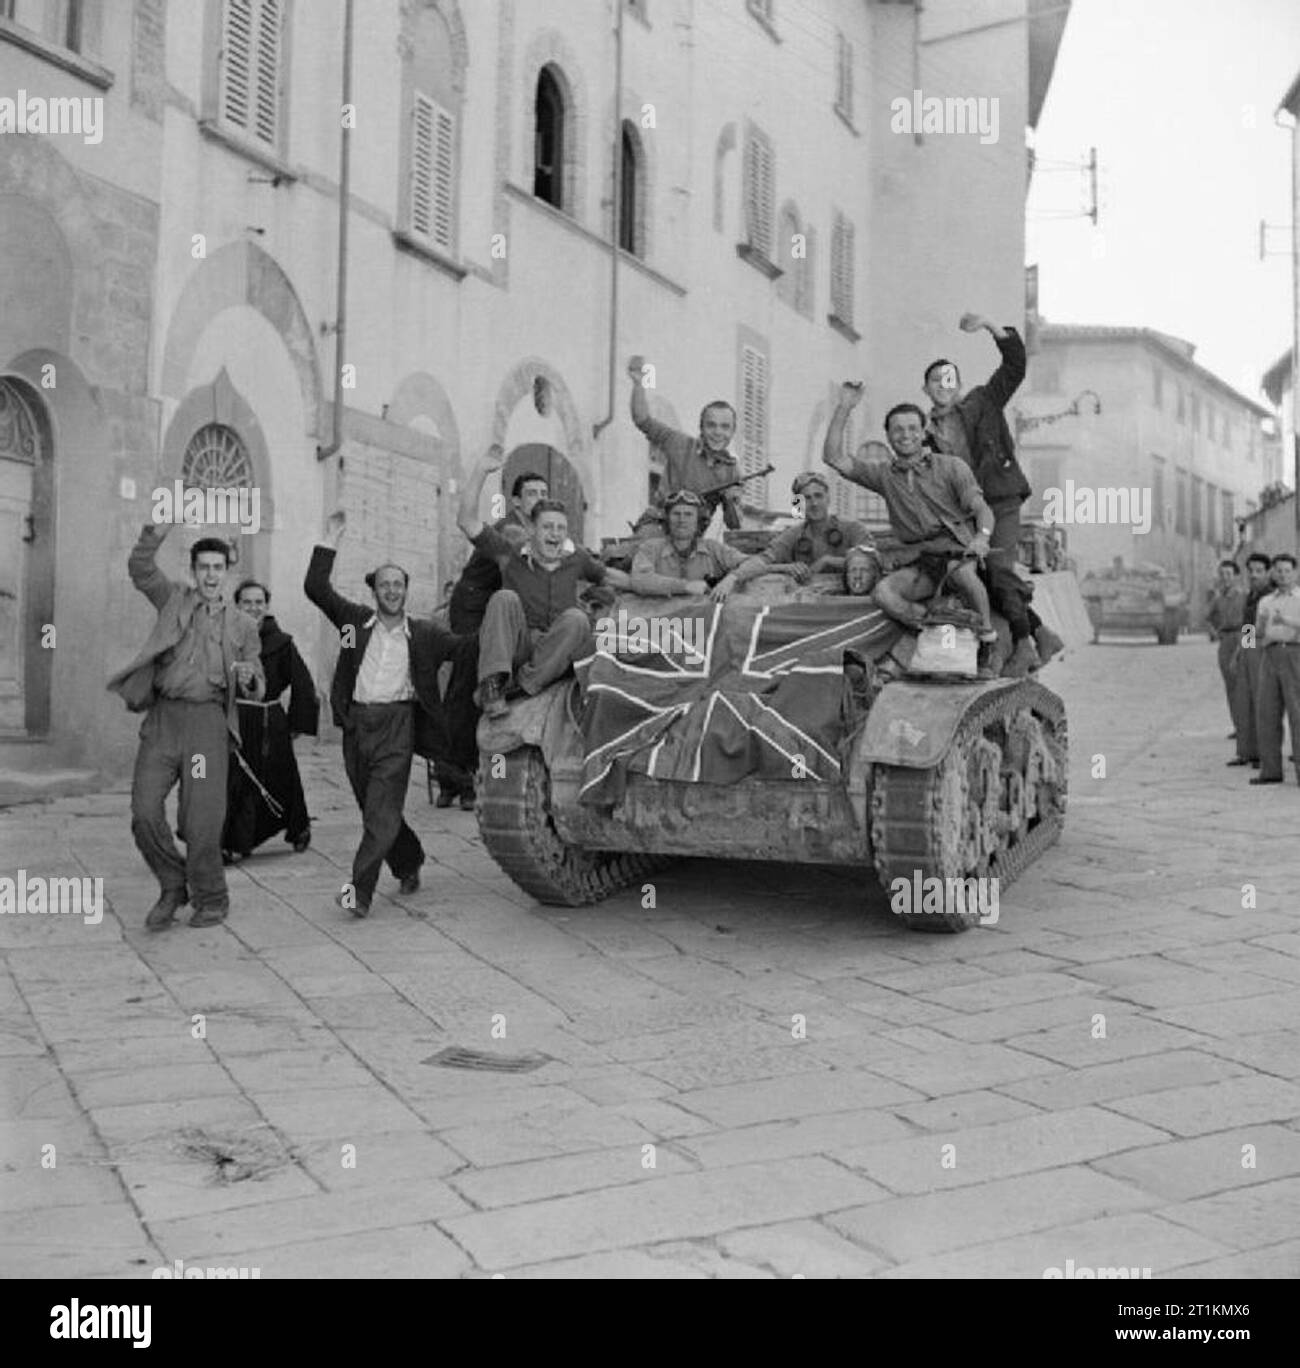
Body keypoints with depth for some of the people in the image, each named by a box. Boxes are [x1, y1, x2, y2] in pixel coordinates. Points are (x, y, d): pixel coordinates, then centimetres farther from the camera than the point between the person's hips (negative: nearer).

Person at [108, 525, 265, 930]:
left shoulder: (241, 626, 14)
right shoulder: (176, 599, 14)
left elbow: (255, 690, 13)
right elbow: (141, 572, -3)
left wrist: (249, 677, -10)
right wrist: (151, 539, -21)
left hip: (208, 720, -1)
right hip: (163, 718, 1)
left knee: (201, 822, -5)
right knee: (145, 812, -9)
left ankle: (211, 900, 15)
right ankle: (173, 888, 13)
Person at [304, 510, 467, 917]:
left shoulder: (423, 634, 7)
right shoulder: (355, 620, 9)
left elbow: (467, 647, 7)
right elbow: (316, 588, 3)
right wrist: (329, 542, -1)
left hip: (396, 723, -3)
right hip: (356, 721, 3)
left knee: (382, 810, -12)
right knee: (373, 807, 13)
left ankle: (361, 891, -16)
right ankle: (409, 866, 34)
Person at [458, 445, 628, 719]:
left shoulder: (576, 558, 8)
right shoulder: (512, 554, 1)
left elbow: (607, 575, 27)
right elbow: (467, 522, -7)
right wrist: (481, 471, -12)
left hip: (554, 655, 1)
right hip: (516, 648, -1)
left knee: (577, 618, -26)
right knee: (505, 598, -24)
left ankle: (525, 684, -30)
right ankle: (492, 684, -33)